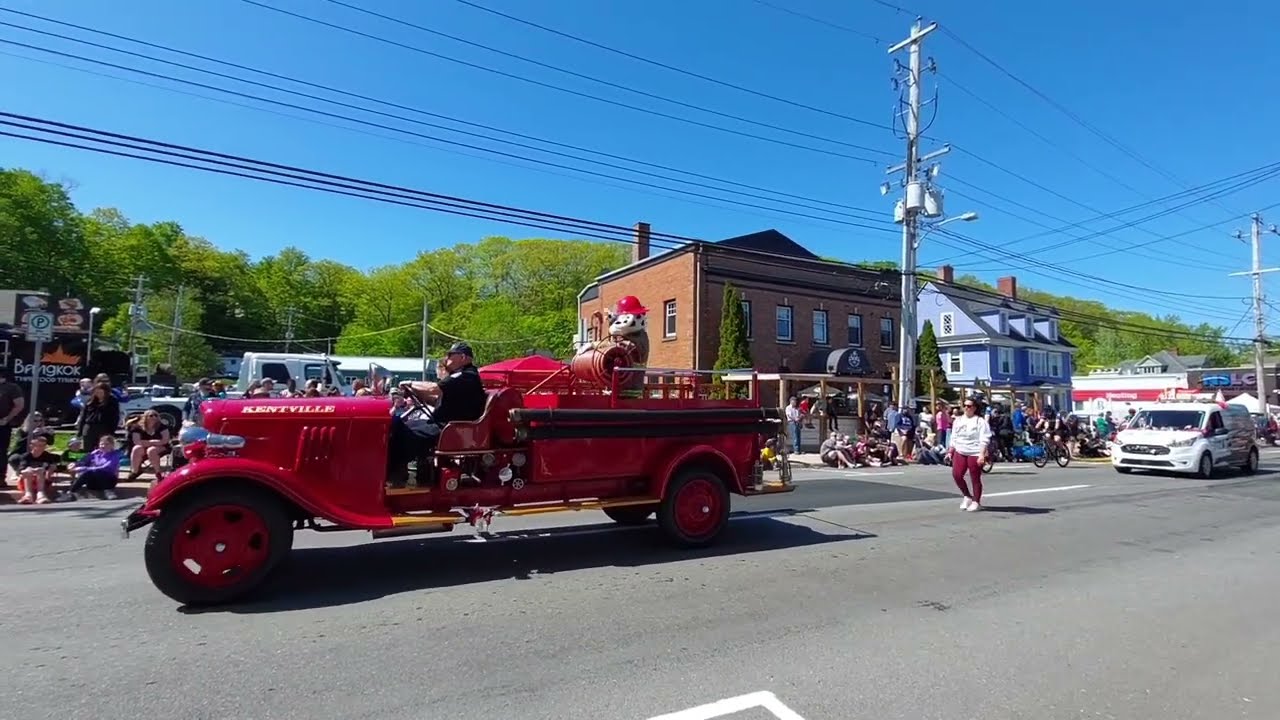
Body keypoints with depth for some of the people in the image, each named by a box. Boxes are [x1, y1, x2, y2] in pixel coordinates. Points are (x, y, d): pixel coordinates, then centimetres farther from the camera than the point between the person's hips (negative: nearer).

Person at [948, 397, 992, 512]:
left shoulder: (980, 421, -6)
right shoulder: (958, 420, 12)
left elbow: (984, 440, -13)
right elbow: (953, 438, 17)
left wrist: (982, 454, -21)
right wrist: (950, 451, 14)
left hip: (975, 454, -5)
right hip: (960, 452, 5)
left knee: (975, 478, 2)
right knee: (956, 474, -3)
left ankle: (976, 502, 16)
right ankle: (967, 496, 19)